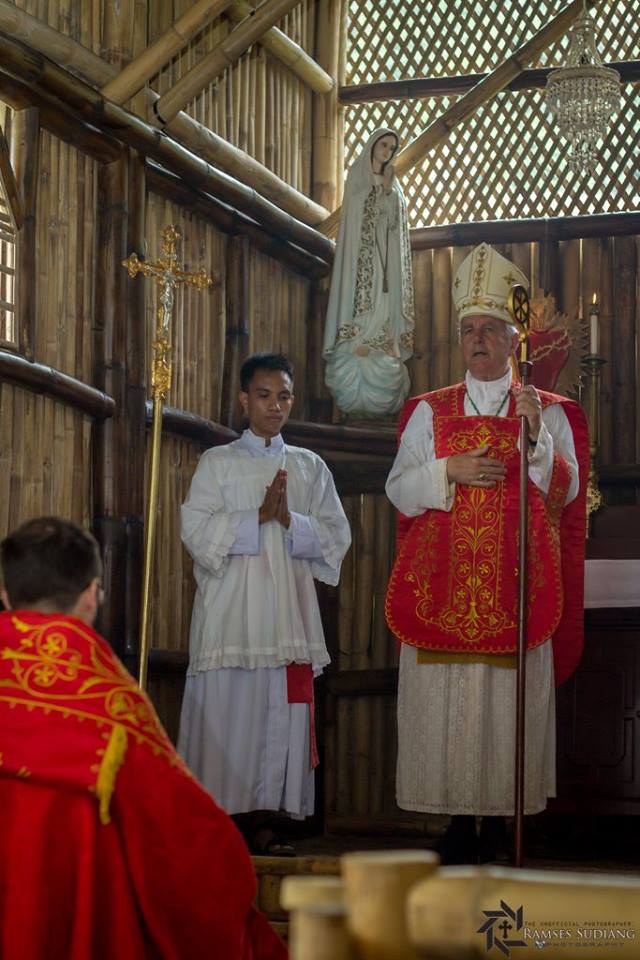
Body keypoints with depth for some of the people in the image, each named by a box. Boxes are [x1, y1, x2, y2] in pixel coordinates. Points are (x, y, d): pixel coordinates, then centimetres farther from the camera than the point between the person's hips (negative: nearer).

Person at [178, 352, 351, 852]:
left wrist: (290, 520, -10)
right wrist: (259, 516, -13)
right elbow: (197, 531, -5)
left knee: (281, 715, -1)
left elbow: (337, 538, 6)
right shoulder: (218, 463, 7)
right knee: (226, 712, -5)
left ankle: (260, 817, 6)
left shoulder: (310, 467, 14)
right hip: (230, 612, -2)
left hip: (288, 611, 3)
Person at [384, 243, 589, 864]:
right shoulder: (430, 413, 13)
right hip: (443, 590, 1)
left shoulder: (547, 412, 9)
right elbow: (398, 489, 6)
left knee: (511, 705, -4)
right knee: (444, 701, -2)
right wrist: (449, 471, -11)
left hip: (515, 592, -1)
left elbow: (563, 494, -1)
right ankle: (460, 818, 7)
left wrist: (536, 440, -17)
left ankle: (500, 822, 4)